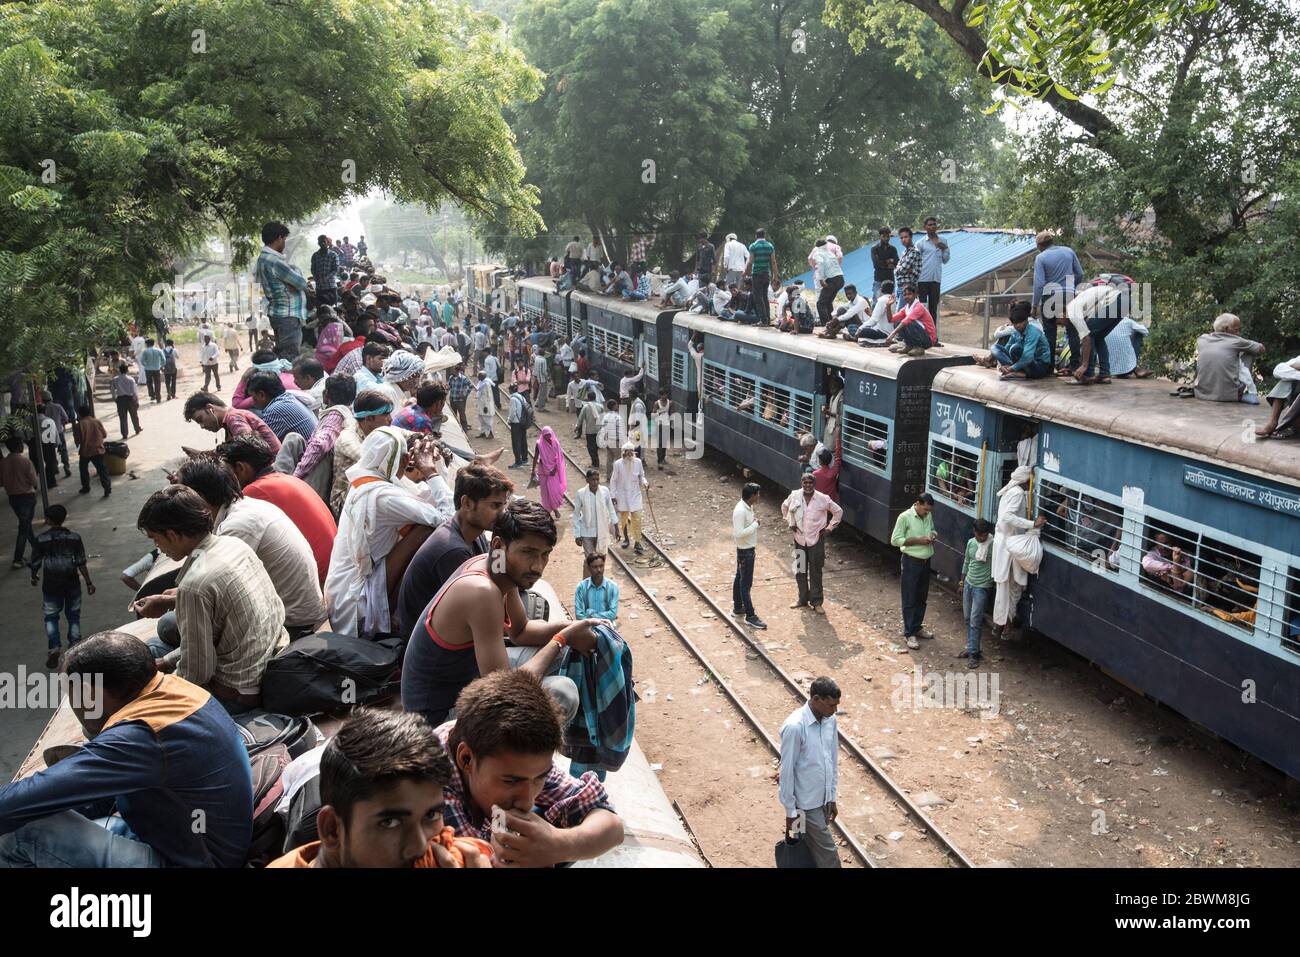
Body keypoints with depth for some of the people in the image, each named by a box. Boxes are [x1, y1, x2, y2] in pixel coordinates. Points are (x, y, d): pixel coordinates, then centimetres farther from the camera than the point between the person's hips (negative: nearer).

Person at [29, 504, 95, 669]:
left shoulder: (41, 539, -10)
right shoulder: (74, 537, -8)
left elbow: (35, 563, -2)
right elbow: (81, 564, -7)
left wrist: (34, 577, 18)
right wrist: (89, 583, 2)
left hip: (51, 585, -1)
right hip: (72, 584, 1)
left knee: (51, 617, 11)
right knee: (73, 615, 14)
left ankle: (54, 647, -3)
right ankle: (74, 645, 11)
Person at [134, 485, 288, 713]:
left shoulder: (194, 586, -26)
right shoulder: (234, 544, -1)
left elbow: (197, 672, -18)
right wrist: (167, 660, 12)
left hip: (241, 694, -8)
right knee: (155, 647, 21)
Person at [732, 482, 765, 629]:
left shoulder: (748, 507, 4)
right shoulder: (740, 511, -26)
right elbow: (739, 533, -31)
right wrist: (755, 524, -23)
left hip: (748, 549, 10)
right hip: (745, 552, -10)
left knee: (740, 579, 20)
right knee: (746, 584, -2)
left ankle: (737, 608, 33)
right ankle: (750, 617, 4)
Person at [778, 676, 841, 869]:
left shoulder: (830, 721, -3)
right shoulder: (794, 727, -26)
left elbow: (834, 760, 8)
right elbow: (787, 771, -18)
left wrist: (832, 798, 11)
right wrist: (790, 810, -12)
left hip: (824, 799, 7)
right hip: (807, 804, -6)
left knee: (814, 849, 18)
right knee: (828, 853, 2)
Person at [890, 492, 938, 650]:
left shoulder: (928, 516, 3)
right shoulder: (905, 517, -16)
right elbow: (895, 540, -16)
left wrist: (932, 536, -3)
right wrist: (918, 540, -21)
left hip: (926, 561, 7)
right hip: (911, 562, -7)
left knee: (922, 598, 17)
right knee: (909, 599, 0)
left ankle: (917, 627, 32)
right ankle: (908, 634, 7)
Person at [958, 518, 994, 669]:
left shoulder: (993, 545, -16)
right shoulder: (971, 542, 4)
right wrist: (962, 580, 18)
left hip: (982, 587, -6)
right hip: (968, 583, 6)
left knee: (975, 621, -5)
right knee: (967, 618, 13)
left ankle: (973, 654, 3)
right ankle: (971, 647, 26)